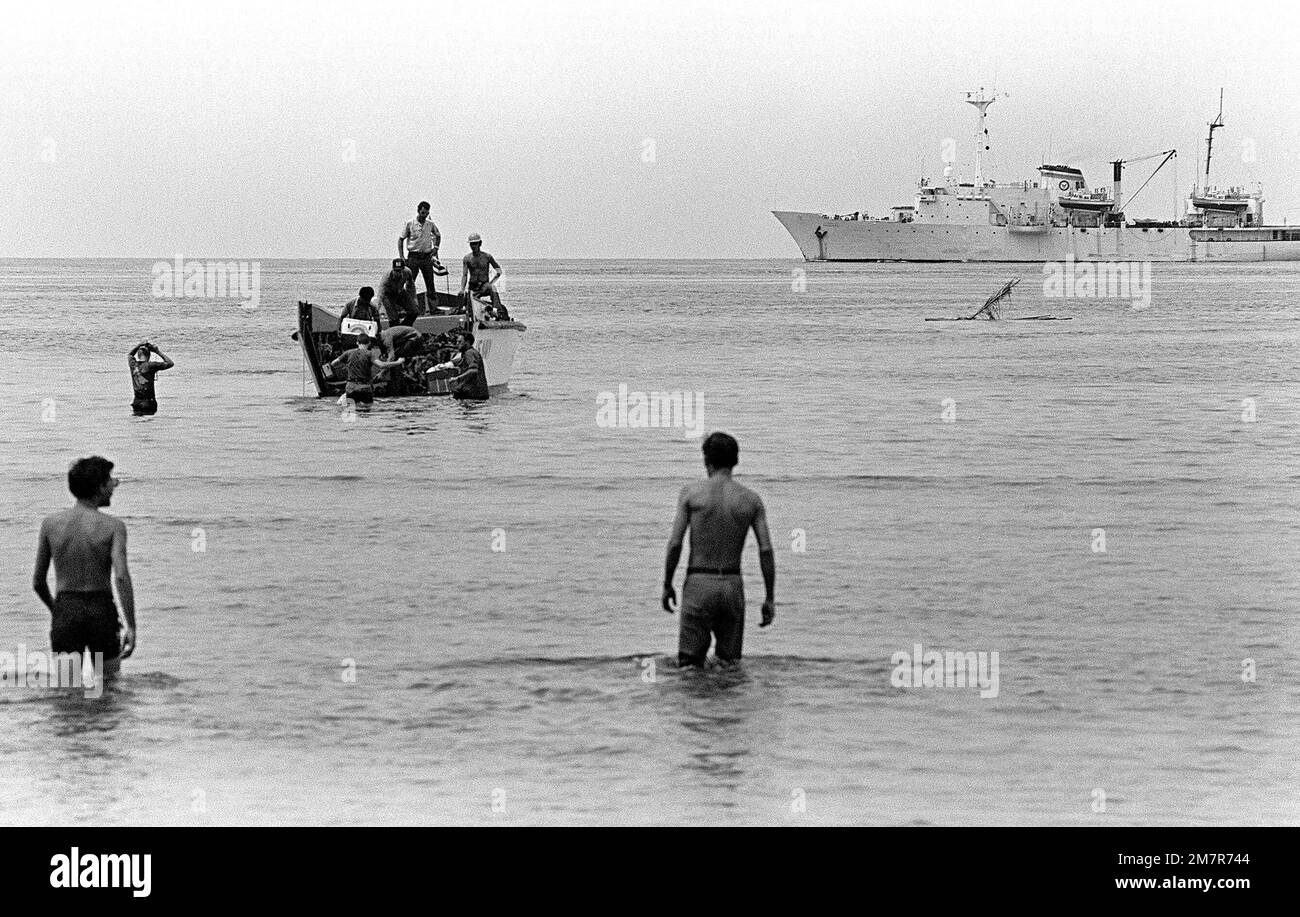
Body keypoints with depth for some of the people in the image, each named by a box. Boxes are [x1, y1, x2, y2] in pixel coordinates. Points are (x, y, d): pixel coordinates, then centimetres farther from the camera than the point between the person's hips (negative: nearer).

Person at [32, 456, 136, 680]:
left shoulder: (51, 523, 1)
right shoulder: (114, 526, -7)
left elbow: (38, 582, 6)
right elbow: (121, 578, -19)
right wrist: (131, 626, -15)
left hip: (65, 610, 2)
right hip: (101, 609, -2)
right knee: (109, 679, 16)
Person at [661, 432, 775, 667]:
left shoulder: (691, 493, -4)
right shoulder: (751, 499, 2)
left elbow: (675, 543, -7)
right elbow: (766, 550, -2)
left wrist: (667, 584, 6)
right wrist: (770, 598, 4)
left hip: (699, 585, -2)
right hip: (733, 586, 2)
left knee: (689, 664, 2)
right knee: (730, 662, 11)